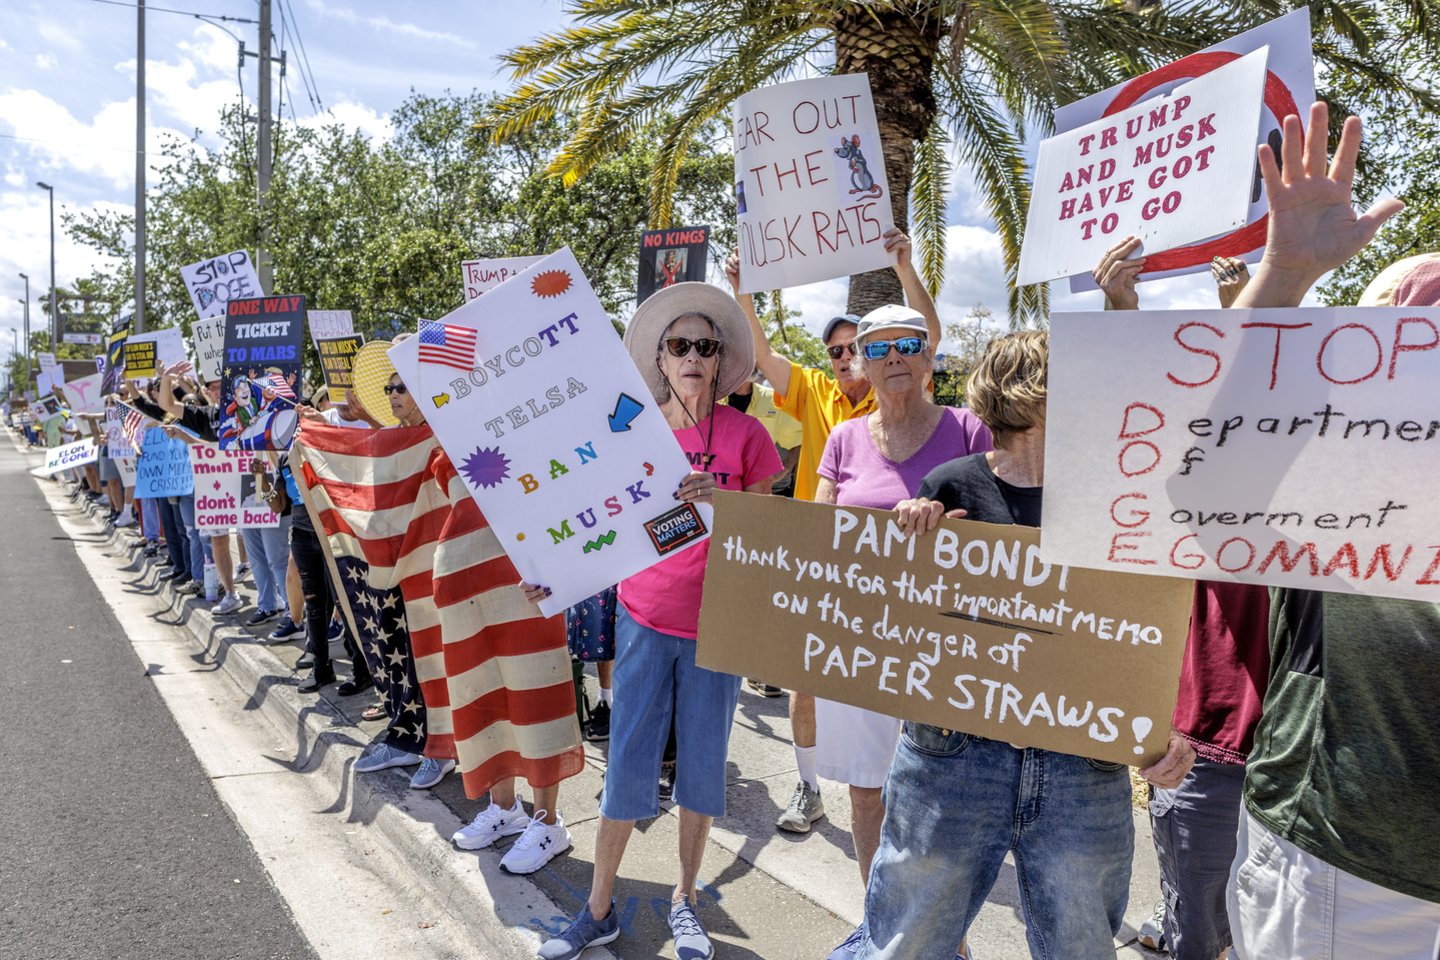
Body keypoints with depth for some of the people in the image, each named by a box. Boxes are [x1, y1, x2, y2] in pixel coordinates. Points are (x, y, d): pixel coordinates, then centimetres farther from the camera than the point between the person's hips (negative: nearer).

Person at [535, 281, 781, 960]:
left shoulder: (745, 435, -4)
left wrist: (721, 502, -19)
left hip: (717, 624, -1)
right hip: (644, 617, 1)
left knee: (702, 765, 9)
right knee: (629, 764, 3)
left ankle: (685, 899, 28)